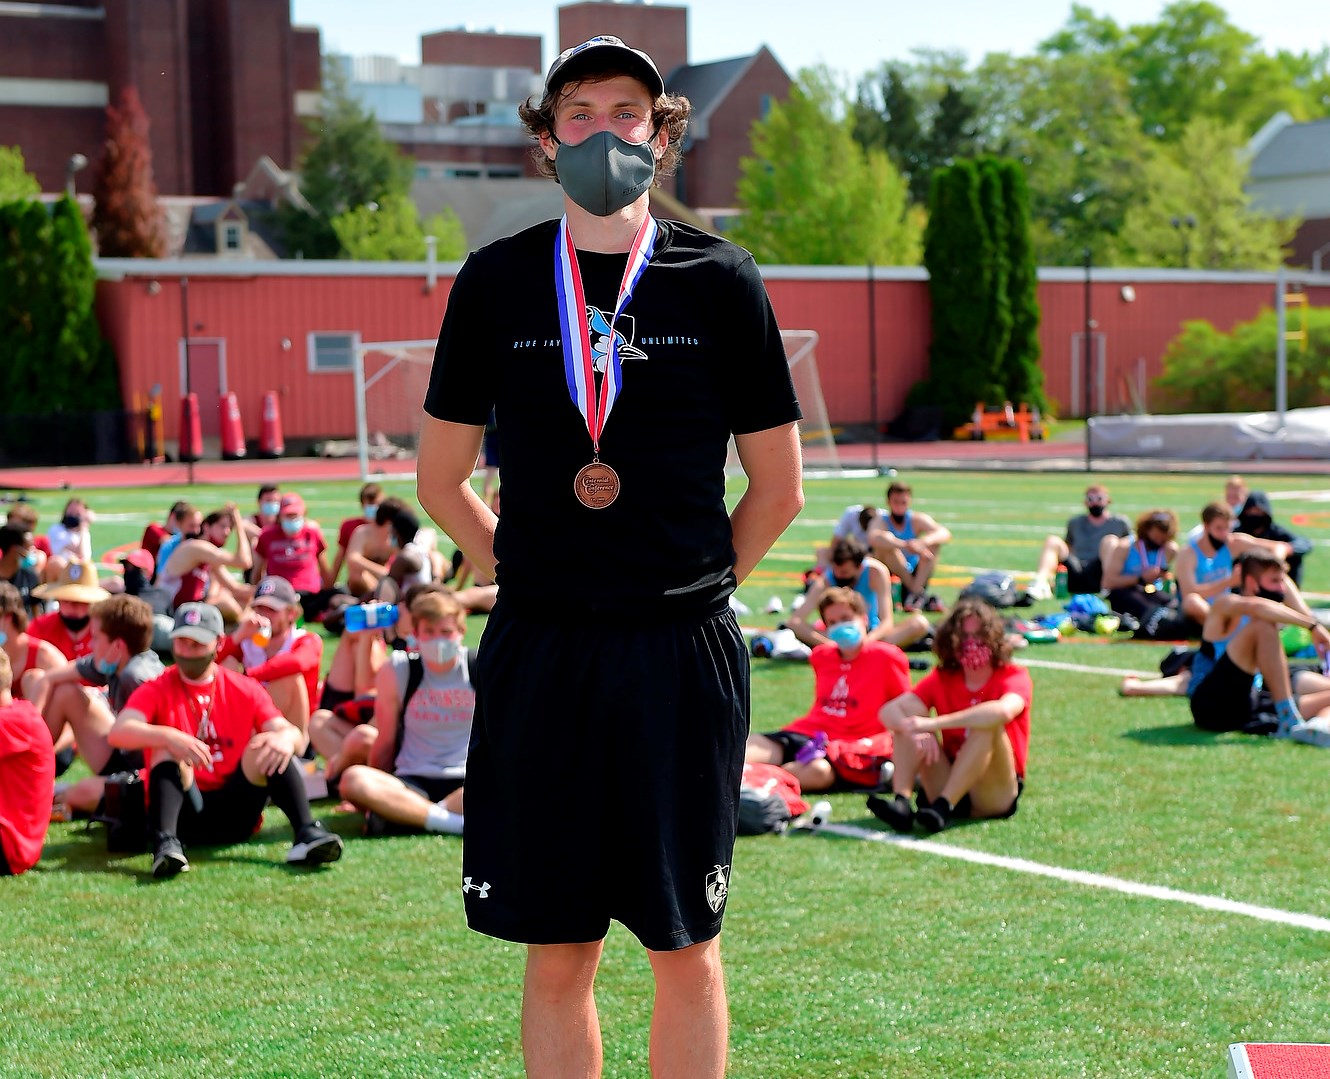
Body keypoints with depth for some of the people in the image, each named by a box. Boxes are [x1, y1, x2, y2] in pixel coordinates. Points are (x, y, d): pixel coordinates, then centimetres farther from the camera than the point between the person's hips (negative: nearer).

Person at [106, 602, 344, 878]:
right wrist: (169, 737, -34)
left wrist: (286, 738, -28)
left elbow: (292, 733, -2)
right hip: (184, 817, -2)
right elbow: (118, 732, -15)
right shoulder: (156, 690, 4)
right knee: (167, 748, -24)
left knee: (270, 746, -17)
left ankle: (306, 834, -36)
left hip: (235, 815, 2)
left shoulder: (245, 690, 10)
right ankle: (165, 844, -46)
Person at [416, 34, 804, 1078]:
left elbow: (778, 490, 7)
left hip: (682, 651, -1)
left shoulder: (720, 280, 1)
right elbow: (441, 480, 13)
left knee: (686, 950, 6)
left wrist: (696, 588, 6)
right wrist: (525, 574, 8)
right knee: (557, 953, 6)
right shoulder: (496, 282, 5)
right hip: (538, 650, 1)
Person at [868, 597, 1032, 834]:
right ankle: (901, 802, -30)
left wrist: (933, 724, -34)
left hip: (996, 794, -4)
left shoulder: (1014, 676, -6)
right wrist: (914, 730, -31)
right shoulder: (942, 679, 7)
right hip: (949, 786, 4)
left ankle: (942, 807, -38)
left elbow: (1004, 711, -32)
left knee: (988, 723, -28)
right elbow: (889, 710, -7)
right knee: (910, 710, -9)